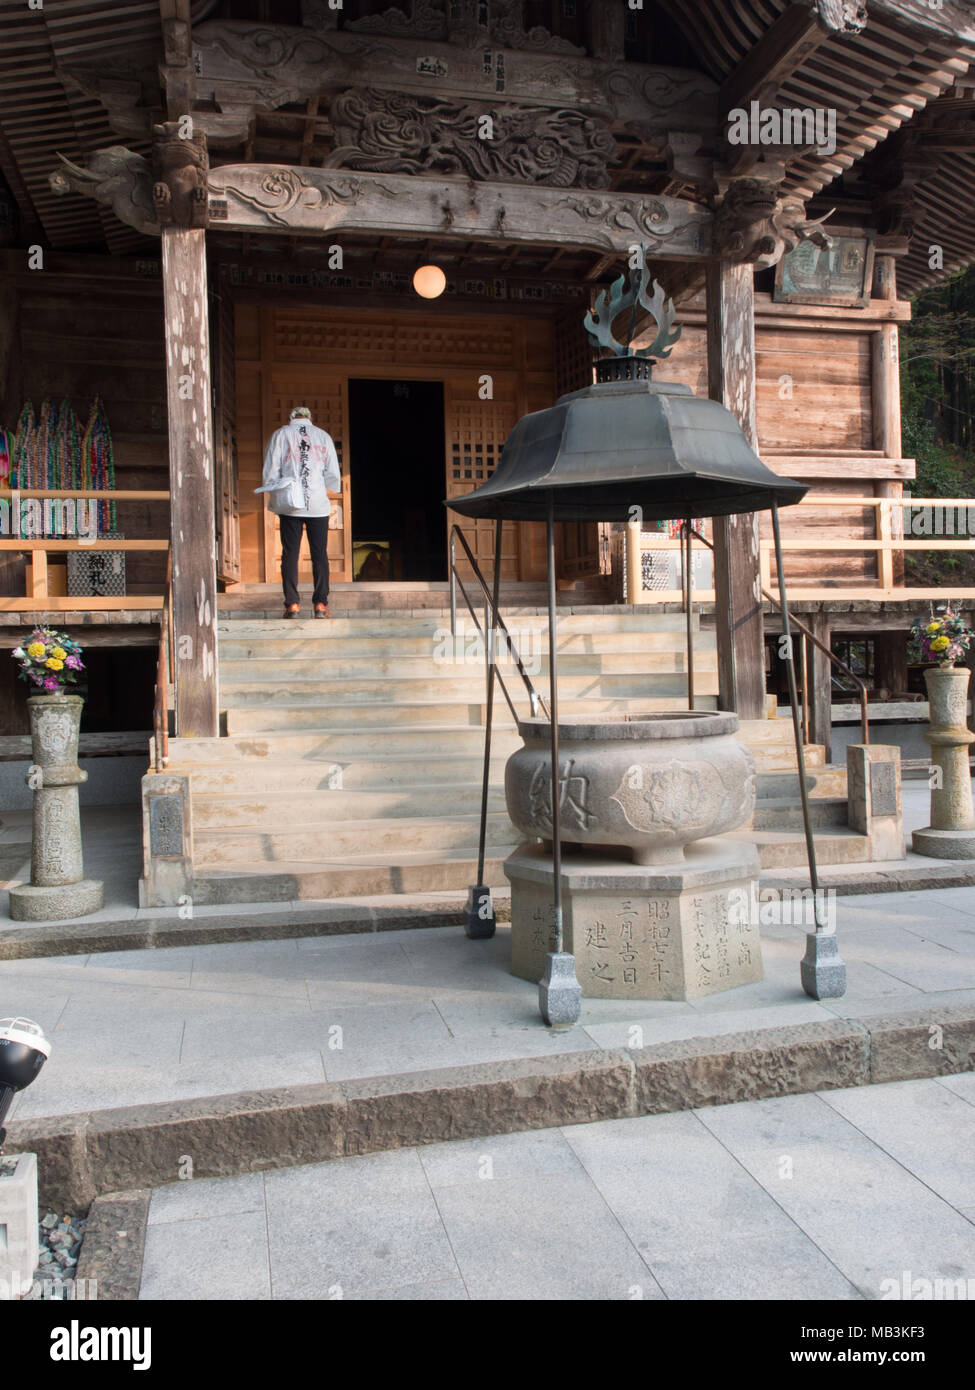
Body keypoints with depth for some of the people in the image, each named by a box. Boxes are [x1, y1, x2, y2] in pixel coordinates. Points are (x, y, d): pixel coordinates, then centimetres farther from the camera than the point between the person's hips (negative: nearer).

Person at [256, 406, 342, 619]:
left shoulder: (281, 434, 4)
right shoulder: (323, 436, 8)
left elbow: (271, 471, 1)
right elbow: (333, 475, 7)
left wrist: (274, 498, 13)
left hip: (289, 504, -1)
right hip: (318, 502, 1)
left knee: (290, 553, 2)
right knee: (320, 554, 4)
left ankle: (292, 604, -1)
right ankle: (321, 604, 1)